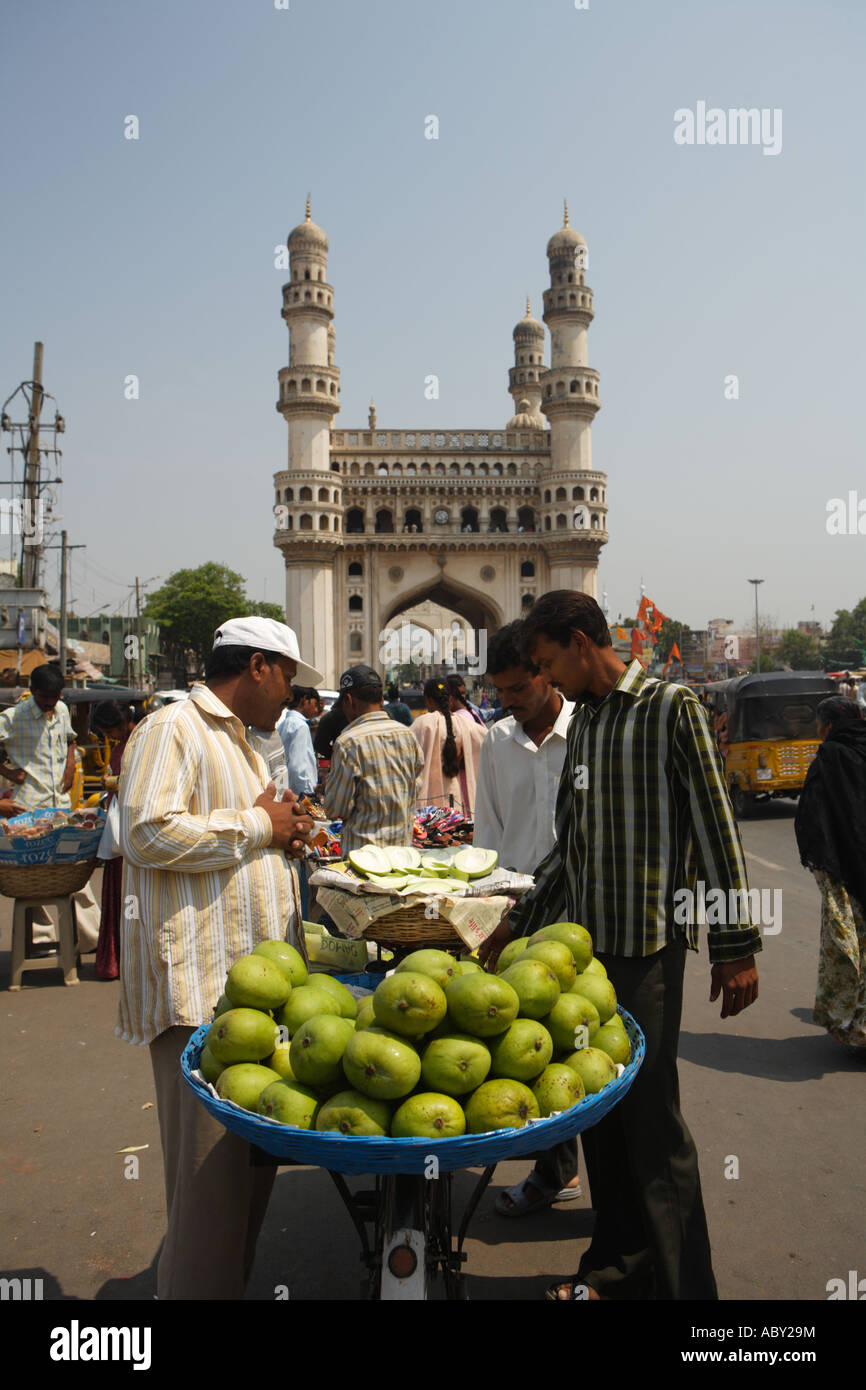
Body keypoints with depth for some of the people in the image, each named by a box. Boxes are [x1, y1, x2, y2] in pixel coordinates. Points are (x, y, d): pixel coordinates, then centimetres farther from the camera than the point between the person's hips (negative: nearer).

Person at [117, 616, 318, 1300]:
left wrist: (283, 835, 10)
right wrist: (256, 825, -13)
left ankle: (235, 1277, 30)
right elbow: (149, 834, -22)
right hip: (201, 987, -10)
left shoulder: (239, 741, 23)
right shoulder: (172, 729, -9)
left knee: (257, 1148, 16)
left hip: (257, 975, 10)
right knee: (213, 1160, -4)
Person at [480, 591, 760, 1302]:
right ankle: (617, 1269, 29)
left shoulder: (671, 707, -7)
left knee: (650, 1117, -1)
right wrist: (516, 926, 20)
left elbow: (716, 828, -8)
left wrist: (736, 946, -9)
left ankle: (683, 1283, 16)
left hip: (648, 944, -7)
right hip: (584, 939, 7)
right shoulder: (582, 722, 14)